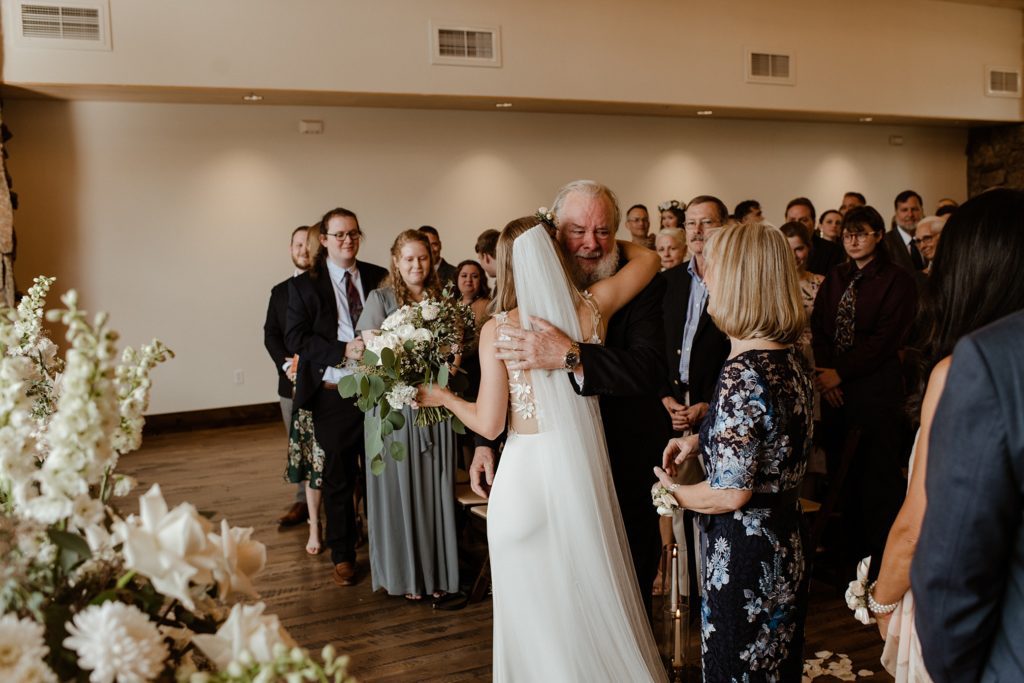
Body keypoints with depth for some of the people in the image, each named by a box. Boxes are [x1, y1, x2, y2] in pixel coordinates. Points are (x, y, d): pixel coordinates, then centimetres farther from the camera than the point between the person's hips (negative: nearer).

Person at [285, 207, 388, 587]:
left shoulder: (380, 278, 7)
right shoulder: (304, 285, 1)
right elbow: (295, 337, -7)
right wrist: (343, 351, -20)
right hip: (334, 395, -2)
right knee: (338, 479, 9)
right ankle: (343, 556, 24)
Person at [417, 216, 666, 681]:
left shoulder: (497, 329, -10)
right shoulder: (593, 307, -3)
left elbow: (488, 424, -8)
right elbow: (648, 258, 14)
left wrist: (442, 396, 8)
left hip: (526, 471, -3)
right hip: (584, 465, 3)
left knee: (532, 597, 15)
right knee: (593, 590, 20)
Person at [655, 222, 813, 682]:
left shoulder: (742, 373, -27)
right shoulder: (794, 359, 0)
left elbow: (731, 494, -25)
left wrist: (673, 491, -7)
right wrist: (699, 440, 8)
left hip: (744, 562, -8)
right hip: (787, 545, 9)